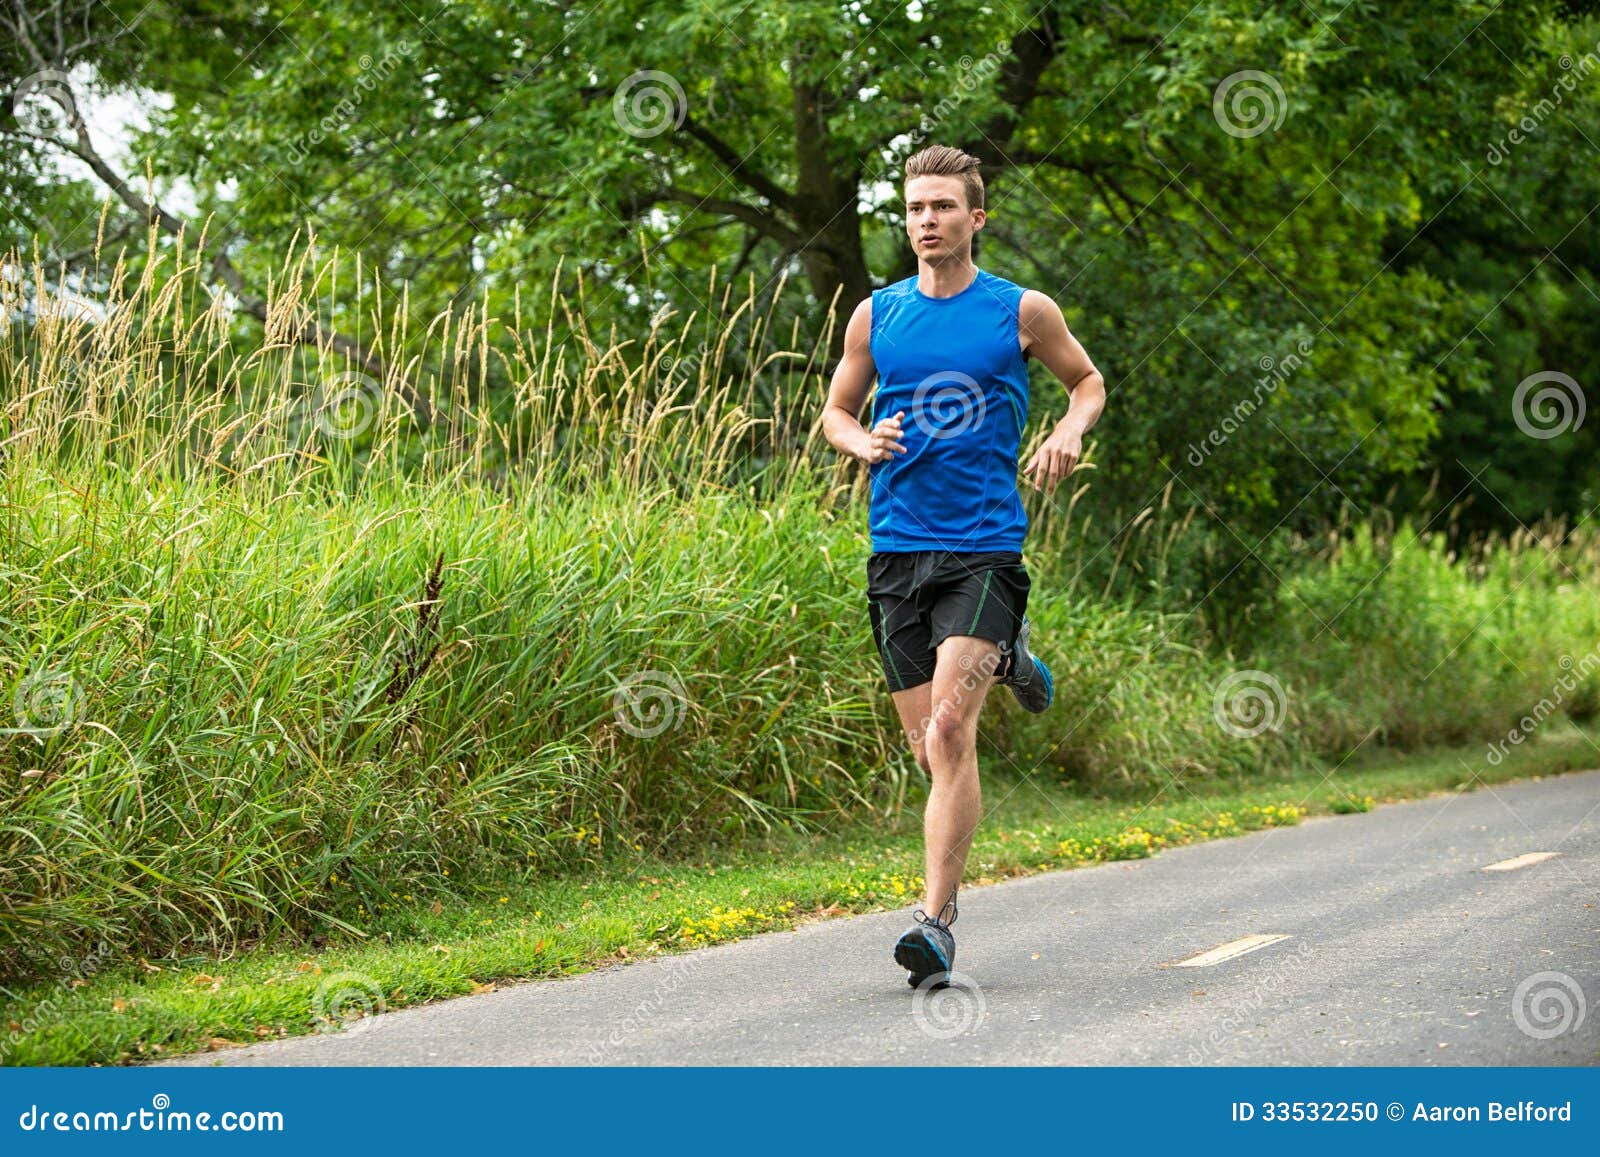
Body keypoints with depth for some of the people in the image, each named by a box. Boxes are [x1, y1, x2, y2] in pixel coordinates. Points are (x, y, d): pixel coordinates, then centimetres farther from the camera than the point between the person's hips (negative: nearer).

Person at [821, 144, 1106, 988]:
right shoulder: (875, 315, 9)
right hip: (897, 549, 4)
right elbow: (835, 412, 19)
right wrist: (864, 441, -4)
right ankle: (1006, 659, 41)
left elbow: (1088, 382, 17)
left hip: (984, 547, -4)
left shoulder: (1022, 311, 2)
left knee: (950, 733, -18)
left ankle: (937, 920, -16)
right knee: (929, 747, 6)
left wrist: (1068, 433, -4)